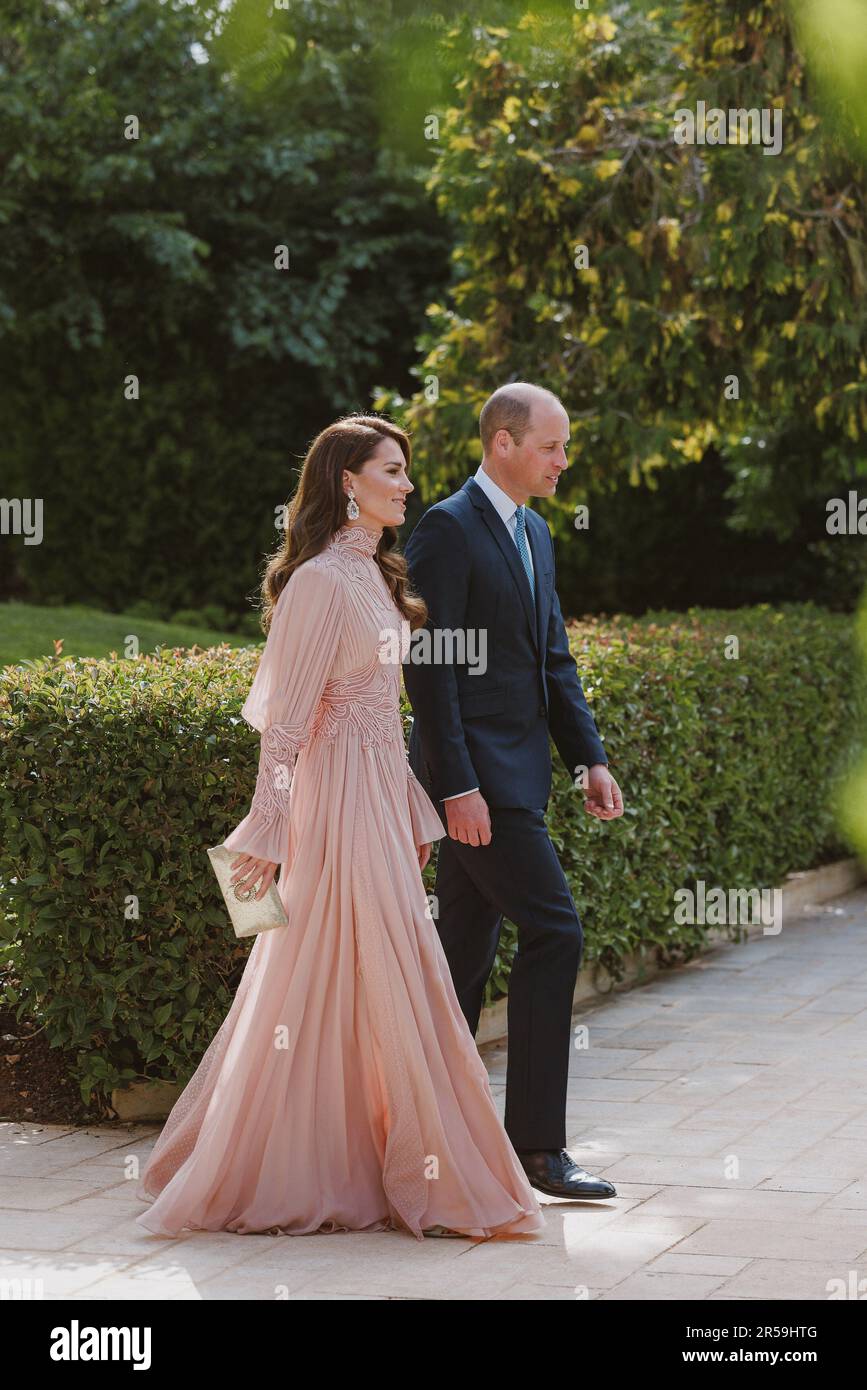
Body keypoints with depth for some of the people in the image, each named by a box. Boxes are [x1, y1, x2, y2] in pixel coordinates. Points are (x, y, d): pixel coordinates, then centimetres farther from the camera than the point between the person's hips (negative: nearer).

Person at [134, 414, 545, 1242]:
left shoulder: (372, 575, 14)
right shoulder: (321, 581, -14)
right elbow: (286, 718, -16)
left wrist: (413, 816, 17)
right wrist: (265, 834, -17)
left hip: (381, 793, 9)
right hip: (342, 797, -9)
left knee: (336, 986, 12)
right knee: (378, 981, -4)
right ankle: (421, 1178, 2)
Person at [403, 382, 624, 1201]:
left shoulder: (534, 534, 16)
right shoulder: (447, 530, -12)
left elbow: (553, 659, 19)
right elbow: (429, 667, -17)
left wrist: (589, 759, 10)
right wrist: (458, 787, -21)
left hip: (514, 773, 9)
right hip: (477, 773, -9)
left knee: (466, 949, 12)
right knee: (553, 931, -12)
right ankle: (535, 1142, -8)